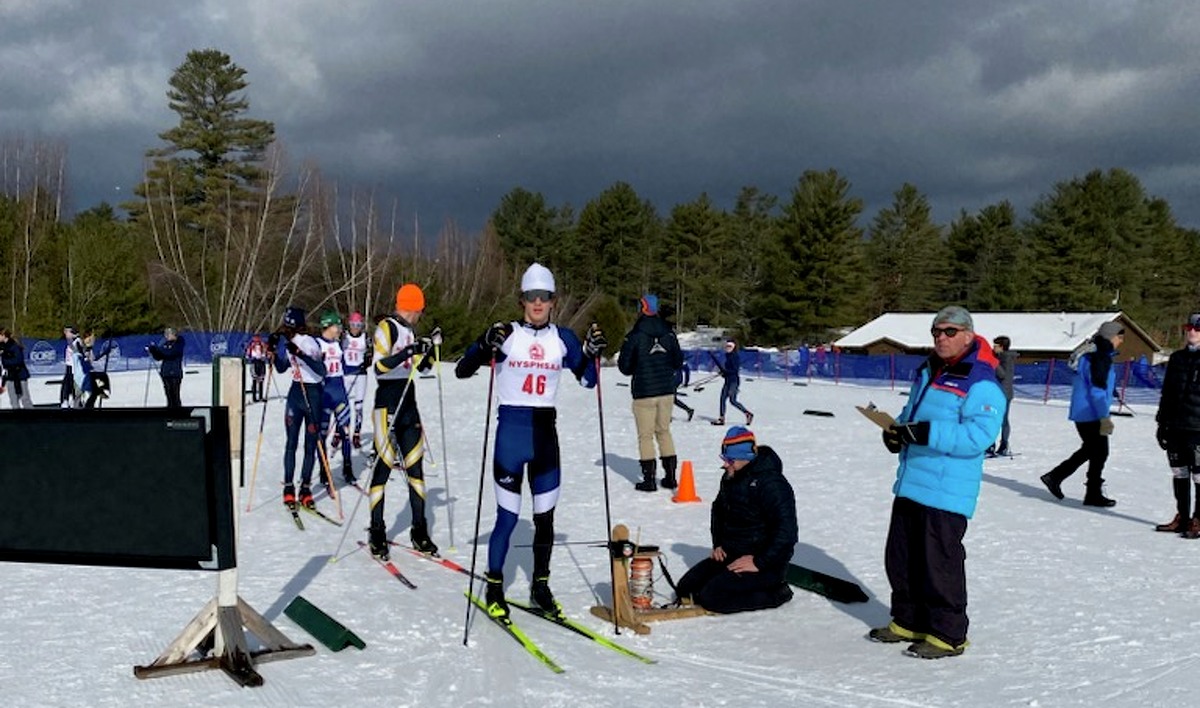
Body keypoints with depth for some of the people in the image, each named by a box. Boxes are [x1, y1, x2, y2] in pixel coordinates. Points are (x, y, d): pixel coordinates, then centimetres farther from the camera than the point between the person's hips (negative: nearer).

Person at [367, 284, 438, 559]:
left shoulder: (411, 331, 14)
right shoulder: (385, 328, -9)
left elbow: (423, 366, 22)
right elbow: (378, 367, -20)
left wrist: (428, 349, 3)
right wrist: (406, 353, -31)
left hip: (409, 403, 7)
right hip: (388, 403, -7)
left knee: (416, 468, 6)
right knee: (383, 467, -4)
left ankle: (419, 531, 12)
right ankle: (376, 533, 5)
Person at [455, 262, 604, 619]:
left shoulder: (562, 337, 5)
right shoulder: (506, 334, -4)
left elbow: (588, 379, 11)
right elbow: (461, 371, -7)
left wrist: (593, 352, -7)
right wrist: (486, 344, -24)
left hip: (545, 432, 3)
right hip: (511, 429, -3)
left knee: (545, 516, 9)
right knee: (508, 517, -1)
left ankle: (540, 586, 25)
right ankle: (494, 588, 15)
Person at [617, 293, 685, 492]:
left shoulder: (635, 336, -10)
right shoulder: (668, 334, 2)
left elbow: (624, 366, -5)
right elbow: (678, 362, 10)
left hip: (644, 393, -4)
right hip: (667, 391, 4)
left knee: (645, 436, 3)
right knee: (664, 432, 16)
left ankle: (649, 480, 2)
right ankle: (670, 476, 16)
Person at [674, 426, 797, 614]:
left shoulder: (771, 484, -21)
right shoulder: (730, 479, 7)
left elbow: (786, 533, -25)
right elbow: (718, 510, 27)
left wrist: (759, 563, -23)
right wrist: (718, 544, 16)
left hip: (766, 564, -9)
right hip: (730, 555, 9)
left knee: (711, 597, -22)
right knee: (685, 588, 0)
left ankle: (774, 593, -6)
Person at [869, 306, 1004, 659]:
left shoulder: (981, 385, -14)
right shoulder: (925, 373, 15)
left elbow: (978, 437, -23)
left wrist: (927, 433, -29)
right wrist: (896, 431, 4)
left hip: (947, 493, -9)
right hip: (910, 484, 9)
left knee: (941, 563, -2)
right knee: (900, 558, 16)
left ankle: (948, 634, 11)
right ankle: (908, 621, 31)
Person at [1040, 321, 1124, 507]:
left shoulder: (1091, 354, 13)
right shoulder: (1100, 357, -18)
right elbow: (1098, 390, -22)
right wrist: (1104, 417, -21)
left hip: (1081, 413, 10)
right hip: (1091, 415, -10)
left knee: (1089, 449, 20)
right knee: (1099, 453, 1)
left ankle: (1054, 477, 21)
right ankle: (1093, 495, 10)